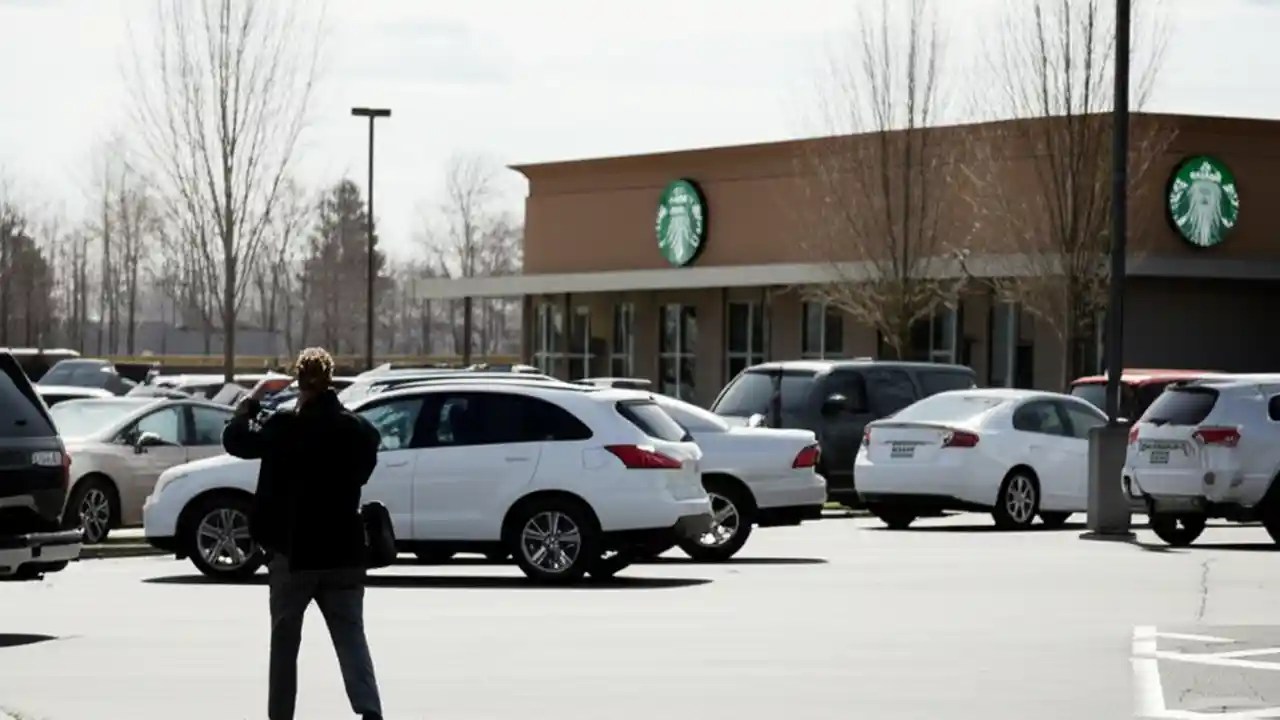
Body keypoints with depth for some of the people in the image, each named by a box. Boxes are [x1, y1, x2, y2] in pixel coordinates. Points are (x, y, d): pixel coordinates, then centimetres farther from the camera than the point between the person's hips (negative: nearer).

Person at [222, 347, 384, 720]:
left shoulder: (284, 426, -13)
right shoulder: (358, 429, -1)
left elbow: (234, 438, -1)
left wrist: (252, 399, 13)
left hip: (293, 550, -2)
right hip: (344, 551, 2)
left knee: (284, 639, 12)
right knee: (351, 637, 2)